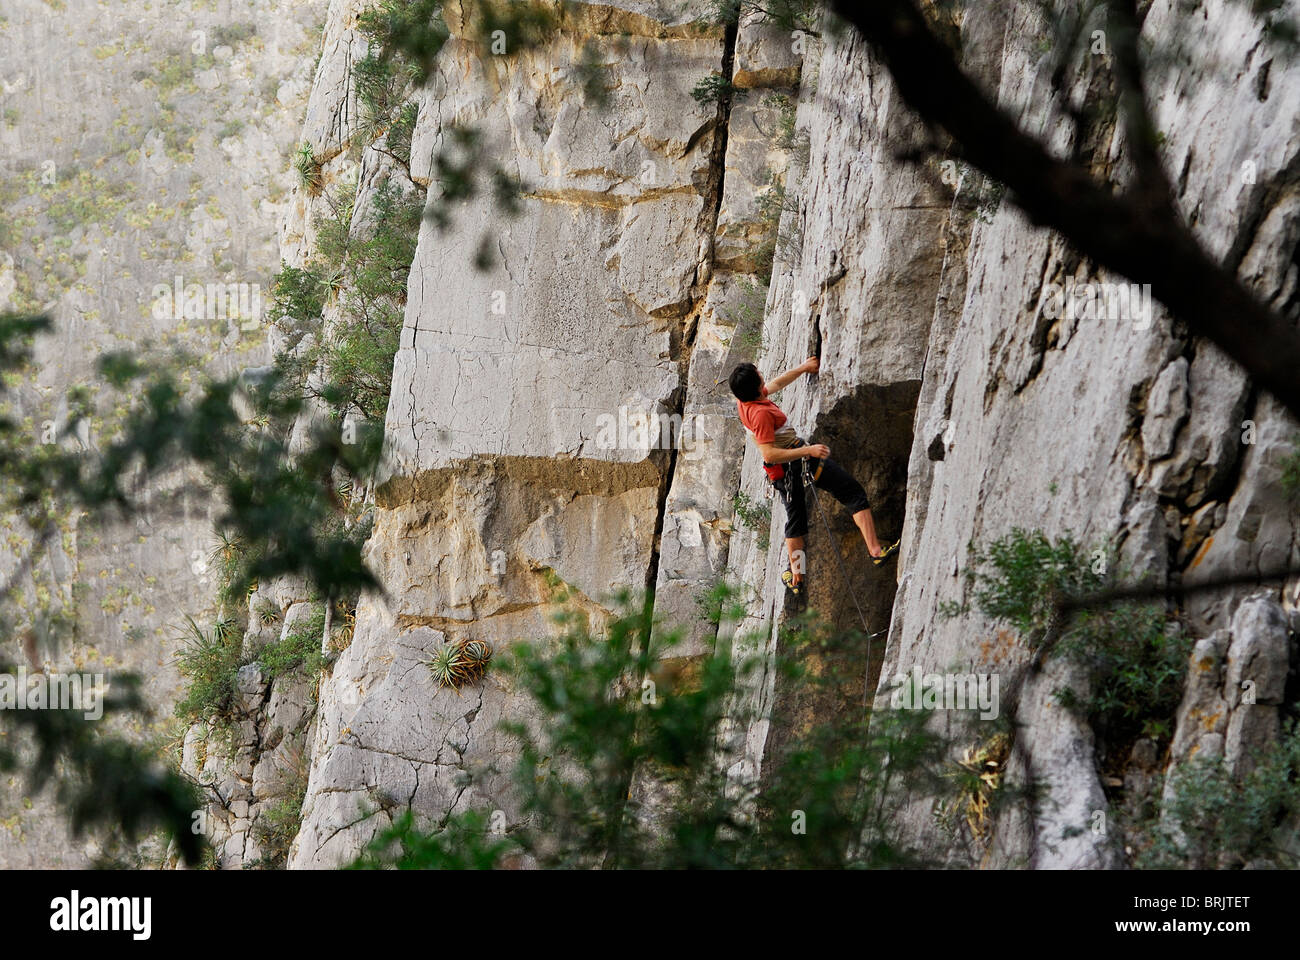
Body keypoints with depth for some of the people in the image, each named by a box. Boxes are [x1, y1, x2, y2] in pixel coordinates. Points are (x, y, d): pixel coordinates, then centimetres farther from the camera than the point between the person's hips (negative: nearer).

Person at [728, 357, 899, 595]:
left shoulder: (743, 401, 1)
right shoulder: (760, 413, -27)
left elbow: (776, 384, 20)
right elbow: (769, 454, -30)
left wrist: (803, 368, 29)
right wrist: (808, 451, -31)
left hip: (780, 472, 9)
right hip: (798, 459, -9)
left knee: (795, 518, 21)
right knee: (854, 494, 0)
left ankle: (796, 577, 24)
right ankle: (875, 550, -7)